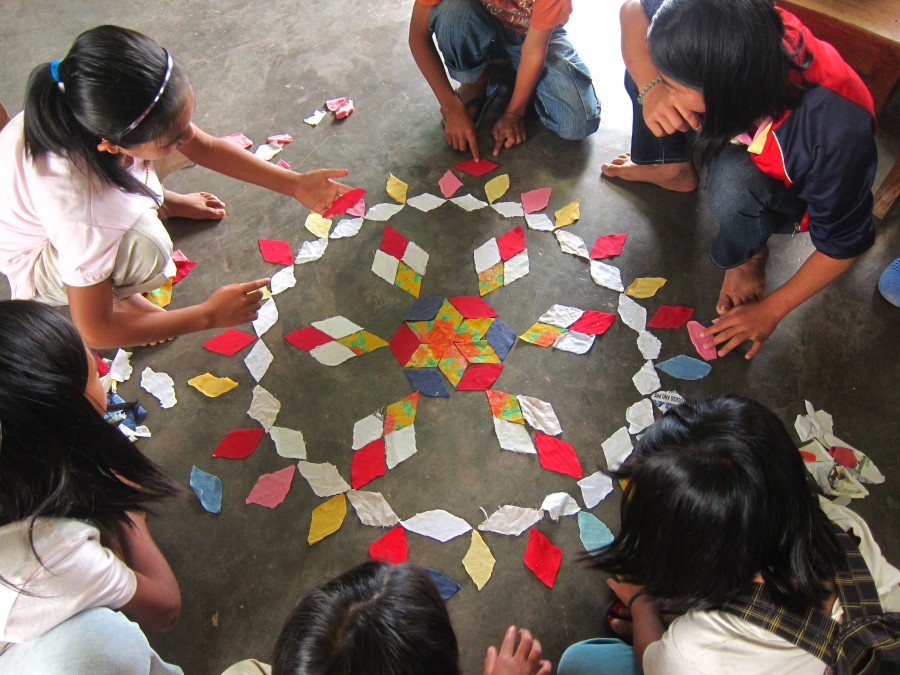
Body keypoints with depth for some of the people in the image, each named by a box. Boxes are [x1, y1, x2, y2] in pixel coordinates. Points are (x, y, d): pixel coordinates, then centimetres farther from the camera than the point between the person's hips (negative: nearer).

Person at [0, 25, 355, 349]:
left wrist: (295, 184, -18)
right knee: (146, 247, -38)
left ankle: (153, 201, 15)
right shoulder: (82, 212, -45)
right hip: (33, 256, -6)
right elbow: (94, 331, -32)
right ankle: (118, 294, -2)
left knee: (170, 135, -16)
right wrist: (209, 315, -28)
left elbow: (207, 147, -11)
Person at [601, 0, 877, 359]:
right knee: (647, 62, -15)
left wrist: (770, 311, -17)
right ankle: (674, 168, 13)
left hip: (794, 191, -4)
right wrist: (651, 87, -35)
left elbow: (843, 243, -26)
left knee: (733, 181, -39)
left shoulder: (835, 131, -42)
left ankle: (750, 254, -3)